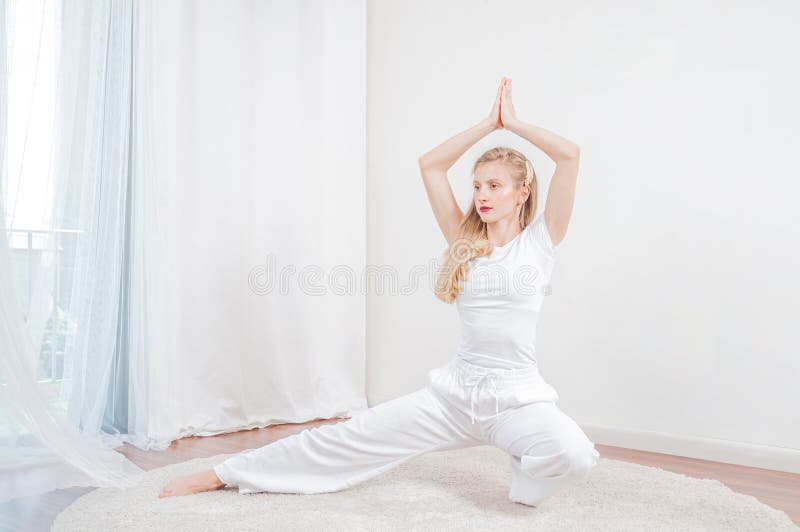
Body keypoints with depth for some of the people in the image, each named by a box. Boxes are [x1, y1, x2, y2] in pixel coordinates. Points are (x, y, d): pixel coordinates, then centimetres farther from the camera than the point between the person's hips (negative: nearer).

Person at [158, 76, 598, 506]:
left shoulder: (540, 240, -1)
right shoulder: (464, 241, 8)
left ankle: (527, 480, 1)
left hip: (517, 396, -2)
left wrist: (513, 122, 2)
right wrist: (488, 123, 8)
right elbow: (429, 164, 6)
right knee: (349, 438, -1)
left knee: (576, 456, -34)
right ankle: (226, 474, 11)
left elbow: (569, 154, -10)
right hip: (455, 391, 3)